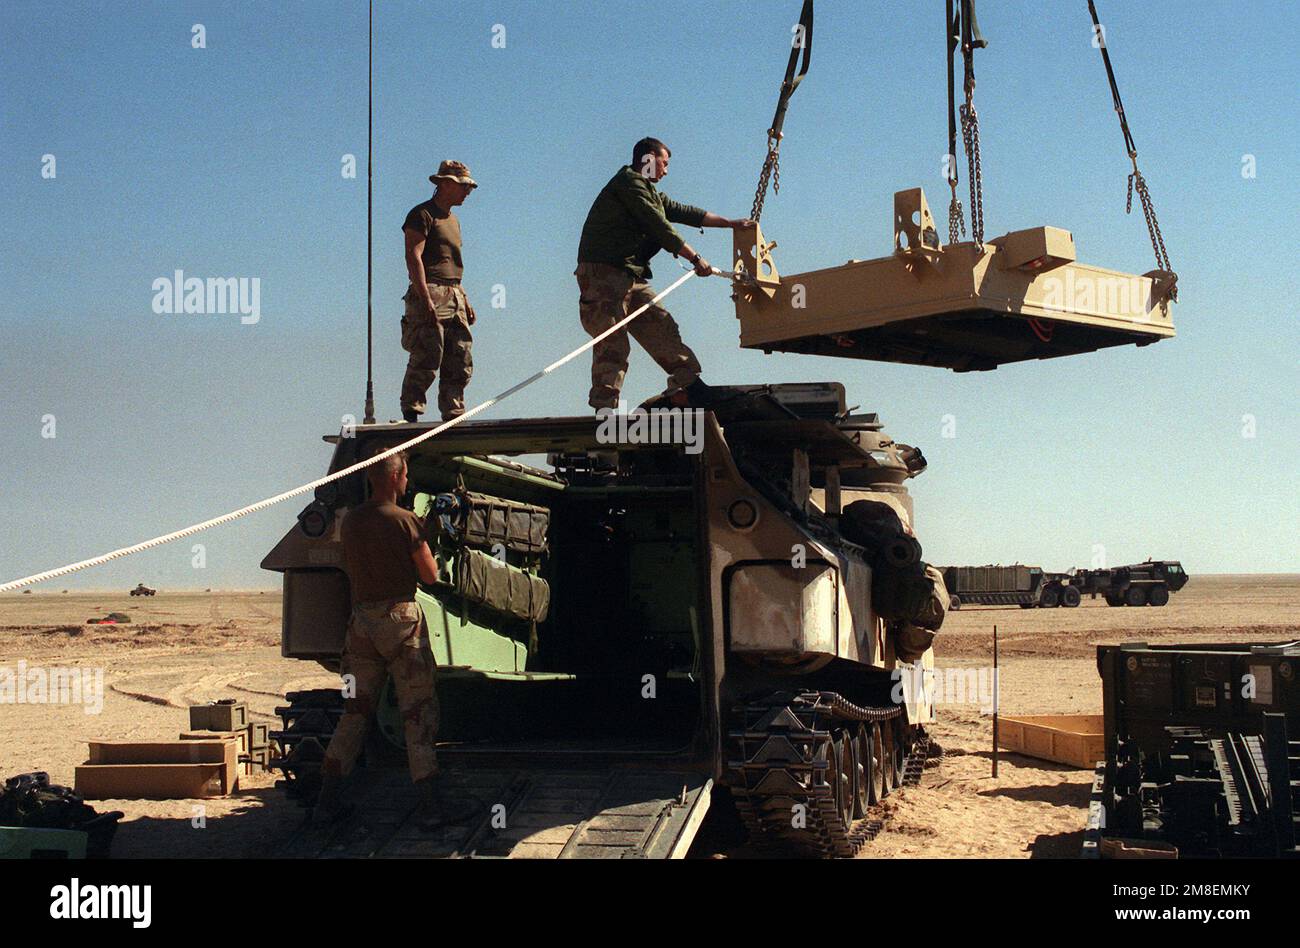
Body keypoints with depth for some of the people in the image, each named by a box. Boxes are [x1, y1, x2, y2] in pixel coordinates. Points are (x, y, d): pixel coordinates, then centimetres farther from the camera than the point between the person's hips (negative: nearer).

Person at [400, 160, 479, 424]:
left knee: (460, 364, 5)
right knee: (426, 362, -13)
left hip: (453, 296, 9)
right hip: (429, 293, -9)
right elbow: (413, 257, -13)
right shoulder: (423, 214, -4)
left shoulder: (453, 220, 25)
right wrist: (426, 299, -22)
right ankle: (410, 415, -9)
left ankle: (453, 417, 8)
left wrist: (465, 301, 19)